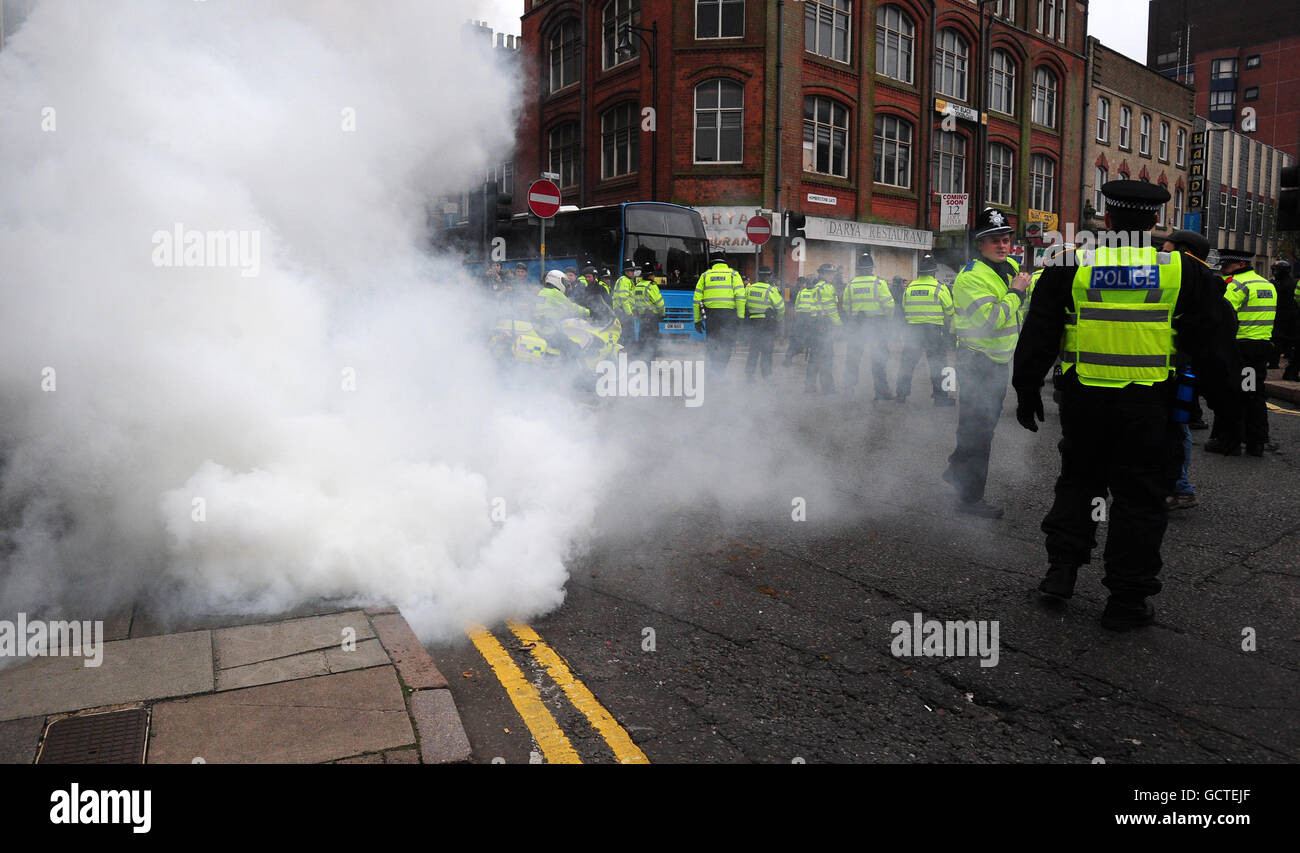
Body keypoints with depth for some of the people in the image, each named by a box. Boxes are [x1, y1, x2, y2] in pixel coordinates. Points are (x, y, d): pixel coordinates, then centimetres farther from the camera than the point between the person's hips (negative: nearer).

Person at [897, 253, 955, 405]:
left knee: (907, 361, 11)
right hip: (934, 330, -3)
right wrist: (947, 327, 15)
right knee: (938, 364, 3)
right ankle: (940, 396, 5)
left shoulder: (909, 288, 4)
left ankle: (901, 393, 13)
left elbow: (904, 310, 12)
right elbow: (949, 312, -1)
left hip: (911, 330, 3)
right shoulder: (939, 288, -7)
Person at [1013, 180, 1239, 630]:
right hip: (1148, 405, -1)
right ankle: (1127, 601, 12)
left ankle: (1061, 570, 14)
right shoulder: (1183, 272, 1)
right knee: (1138, 497, 7)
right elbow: (1213, 342, 5)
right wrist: (1221, 398, 15)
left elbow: (1038, 335, 1)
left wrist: (1027, 391, 9)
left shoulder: (1071, 268, -1)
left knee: (1077, 481, 19)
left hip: (1083, 400, 1)